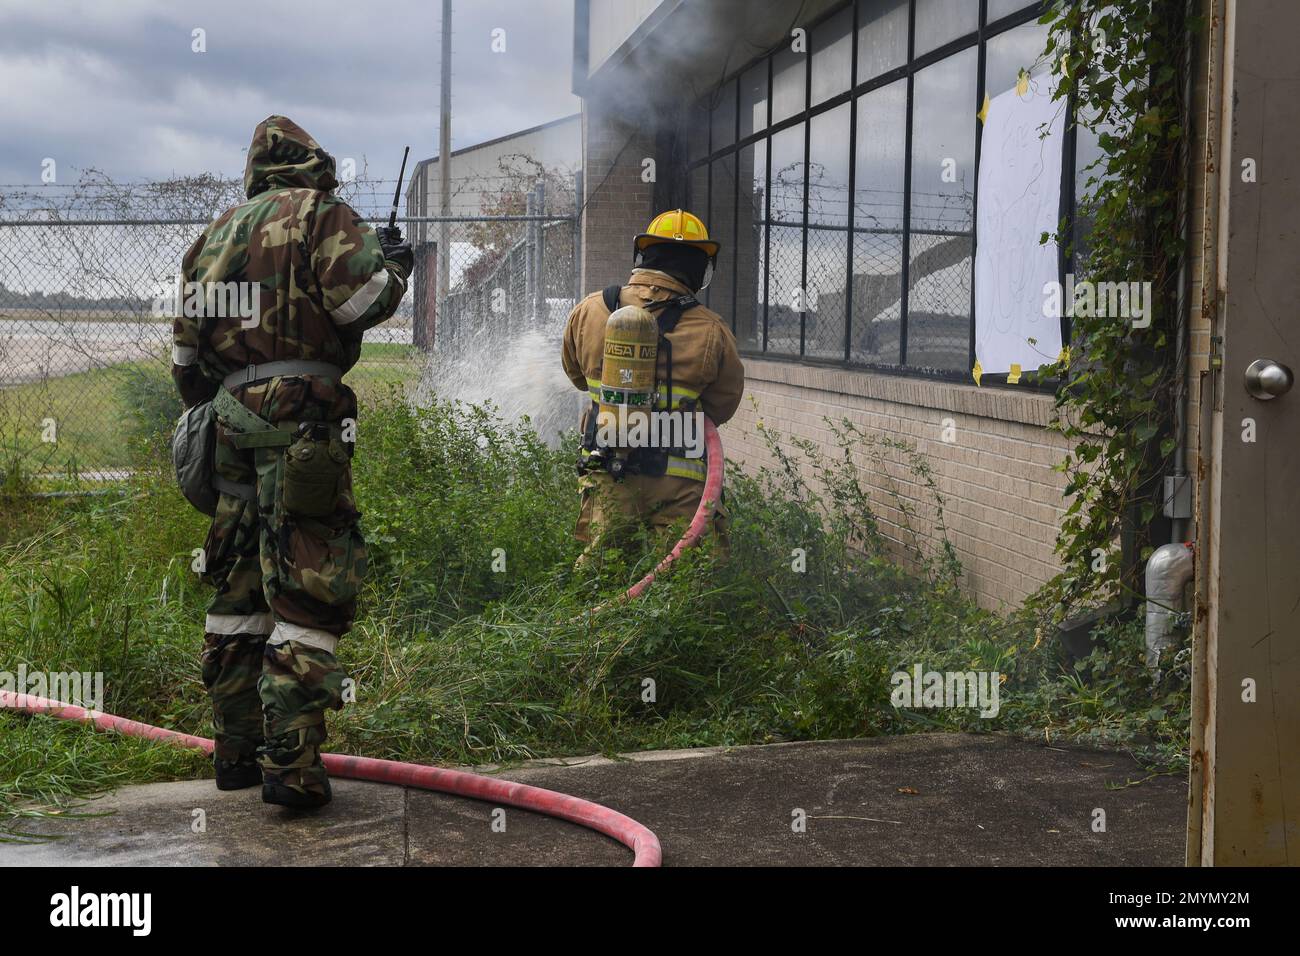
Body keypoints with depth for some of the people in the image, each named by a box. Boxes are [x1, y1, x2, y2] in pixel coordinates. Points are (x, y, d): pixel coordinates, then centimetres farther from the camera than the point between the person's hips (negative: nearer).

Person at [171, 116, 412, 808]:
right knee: (309, 588, -8)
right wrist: (394, 267, 8)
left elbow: (186, 349, 22)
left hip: (232, 415, 7)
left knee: (240, 586, 14)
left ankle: (237, 750, 20)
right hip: (301, 414, -7)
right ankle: (291, 764, -12)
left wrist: (207, 406, 34)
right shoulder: (319, 214, 1)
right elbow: (358, 298, -11)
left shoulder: (216, 235, 22)